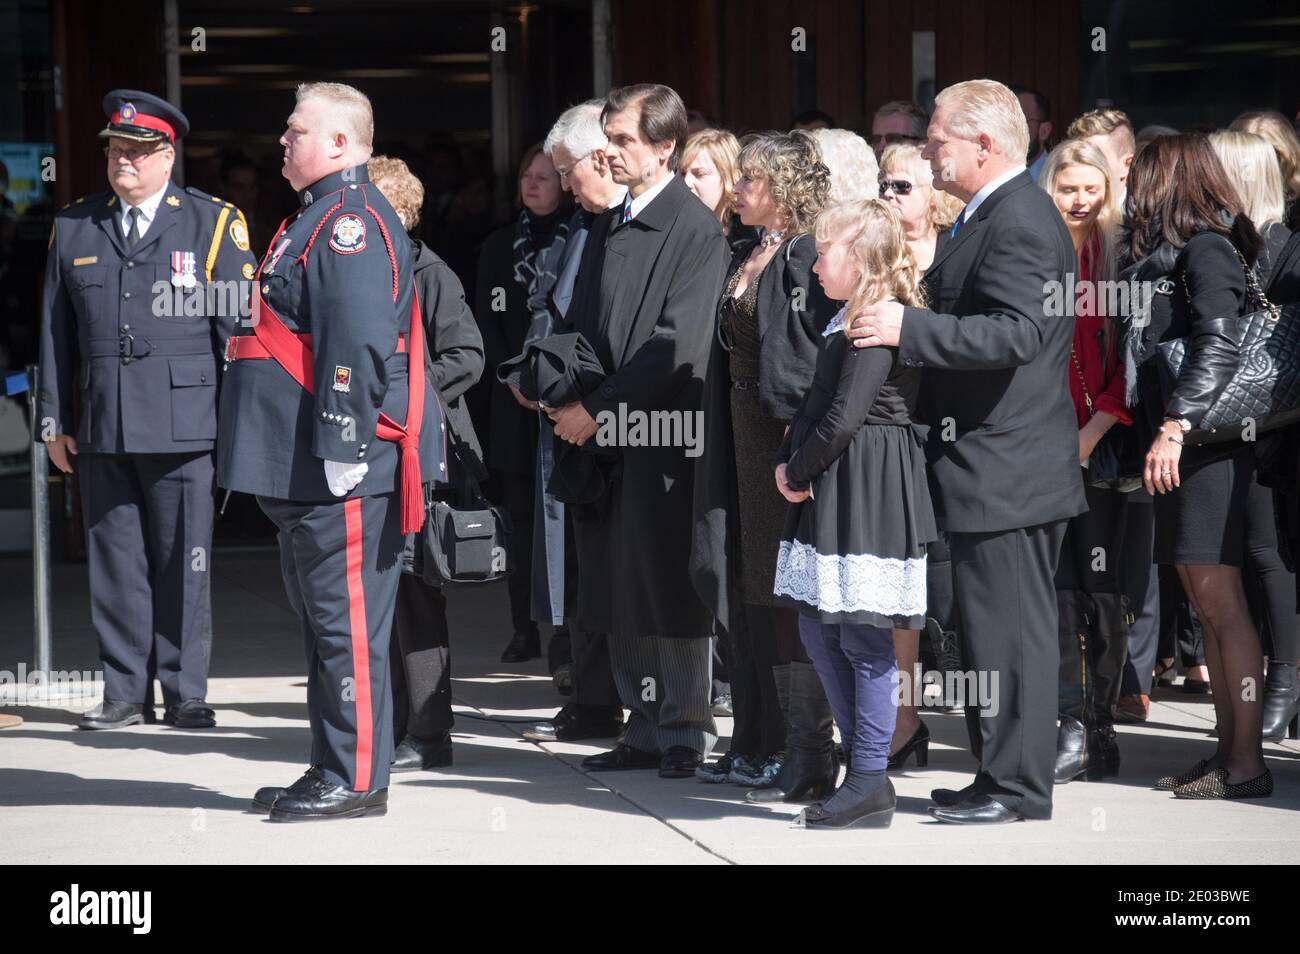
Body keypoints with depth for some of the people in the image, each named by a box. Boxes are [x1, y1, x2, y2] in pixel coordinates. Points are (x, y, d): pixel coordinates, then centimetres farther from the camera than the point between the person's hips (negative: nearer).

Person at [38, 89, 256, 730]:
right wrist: (54, 419, 10)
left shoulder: (213, 224, 4)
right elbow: (55, 331, 14)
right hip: (101, 431, 3)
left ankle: (186, 694, 10)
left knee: (183, 566, 1)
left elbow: (239, 327, 2)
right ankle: (125, 693, 13)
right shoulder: (74, 227, 13)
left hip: (183, 428, -3)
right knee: (114, 563, 5)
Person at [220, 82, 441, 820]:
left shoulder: (352, 221, -14)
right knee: (322, 617, 16)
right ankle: (333, 768, 24)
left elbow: (358, 342, -23)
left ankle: (357, 780, 1)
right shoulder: (320, 218, 19)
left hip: (341, 470, -11)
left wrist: (343, 448, -25)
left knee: (347, 623, -5)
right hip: (303, 469, 11)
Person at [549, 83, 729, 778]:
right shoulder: (608, 227, 15)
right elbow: (581, 325, 21)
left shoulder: (695, 228, -9)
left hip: (664, 433, -7)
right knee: (621, 595, 9)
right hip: (606, 433, 7)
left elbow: (676, 344, -15)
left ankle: (686, 731, 6)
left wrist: (598, 408, -14)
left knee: (668, 590, -3)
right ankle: (647, 727, 17)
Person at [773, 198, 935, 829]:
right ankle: (864, 767, 20)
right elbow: (816, 401, 19)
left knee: (864, 638, -5)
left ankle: (870, 783, 0)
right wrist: (787, 462, 4)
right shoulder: (850, 321, 15)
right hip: (832, 490, 10)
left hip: (866, 491, -10)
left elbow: (844, 419, -21)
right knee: (818, 629, 13)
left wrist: (799, 473, -9)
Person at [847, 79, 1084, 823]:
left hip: (1004, 469, -11)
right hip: (1001, 463, 11)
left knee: (1010, 630, -5)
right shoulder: (1001, 214, 16)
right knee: (1008, 628, 14)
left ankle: (1018, 786, 1)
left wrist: (908, 328, -29)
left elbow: (1017, 333, -28)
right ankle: (1006, 777, 21)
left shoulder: (1019, 221, -17)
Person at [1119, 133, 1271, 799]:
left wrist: (1175, 425, -28)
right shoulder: (1168, 255, 19)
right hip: (1178, 444, 9)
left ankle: (1247, 763, -9)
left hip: (1205, 444, -9)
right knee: (1205, 601, 9)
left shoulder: (1206, 250, -9)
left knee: (1220, 600, -9)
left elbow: (1220, 346, -21)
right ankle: (1228, 750, 12)